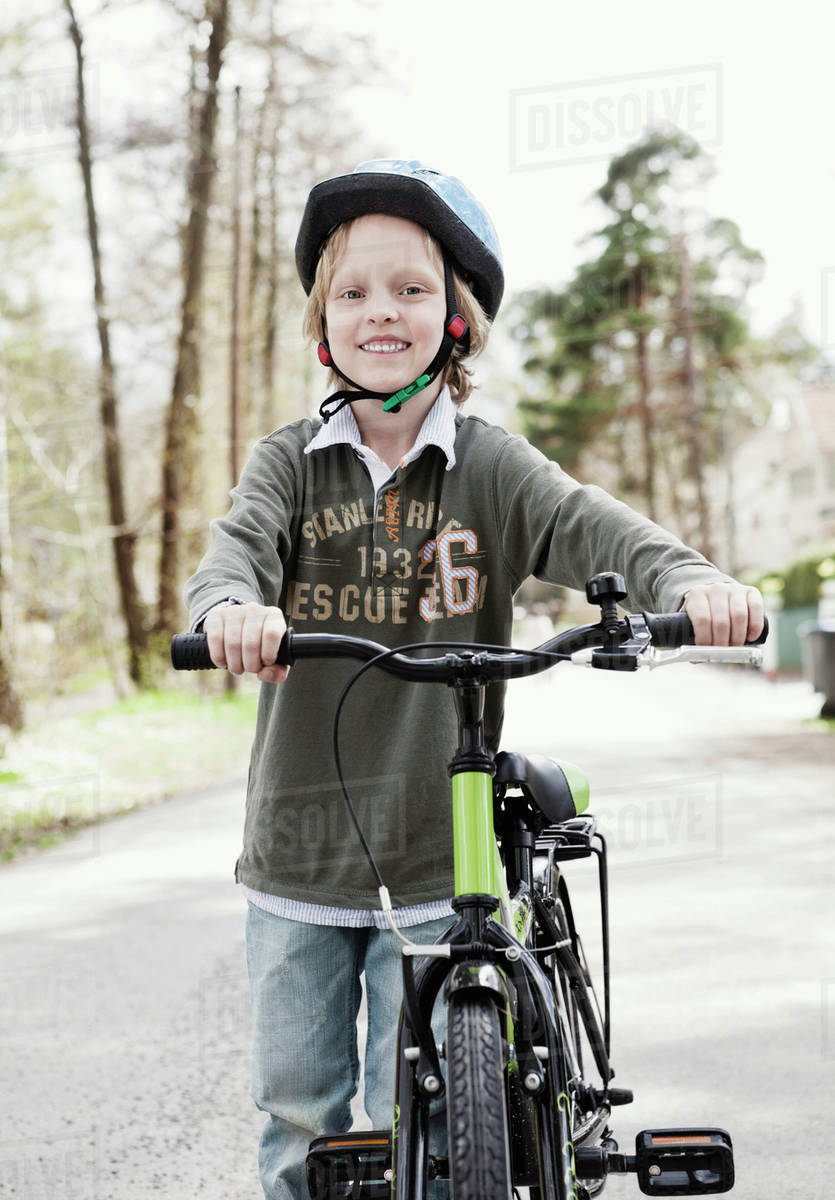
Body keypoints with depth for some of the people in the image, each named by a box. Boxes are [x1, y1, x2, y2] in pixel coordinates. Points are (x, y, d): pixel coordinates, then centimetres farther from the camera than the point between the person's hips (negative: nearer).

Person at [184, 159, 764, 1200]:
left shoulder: (491, 468, -2)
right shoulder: (287, 462, 2)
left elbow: (597, 530, -17)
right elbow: (236, 546, -16)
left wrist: (693, 581, -39)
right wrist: (232, 605, -41)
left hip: (437, 865, -1)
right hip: (297, 861, 2)